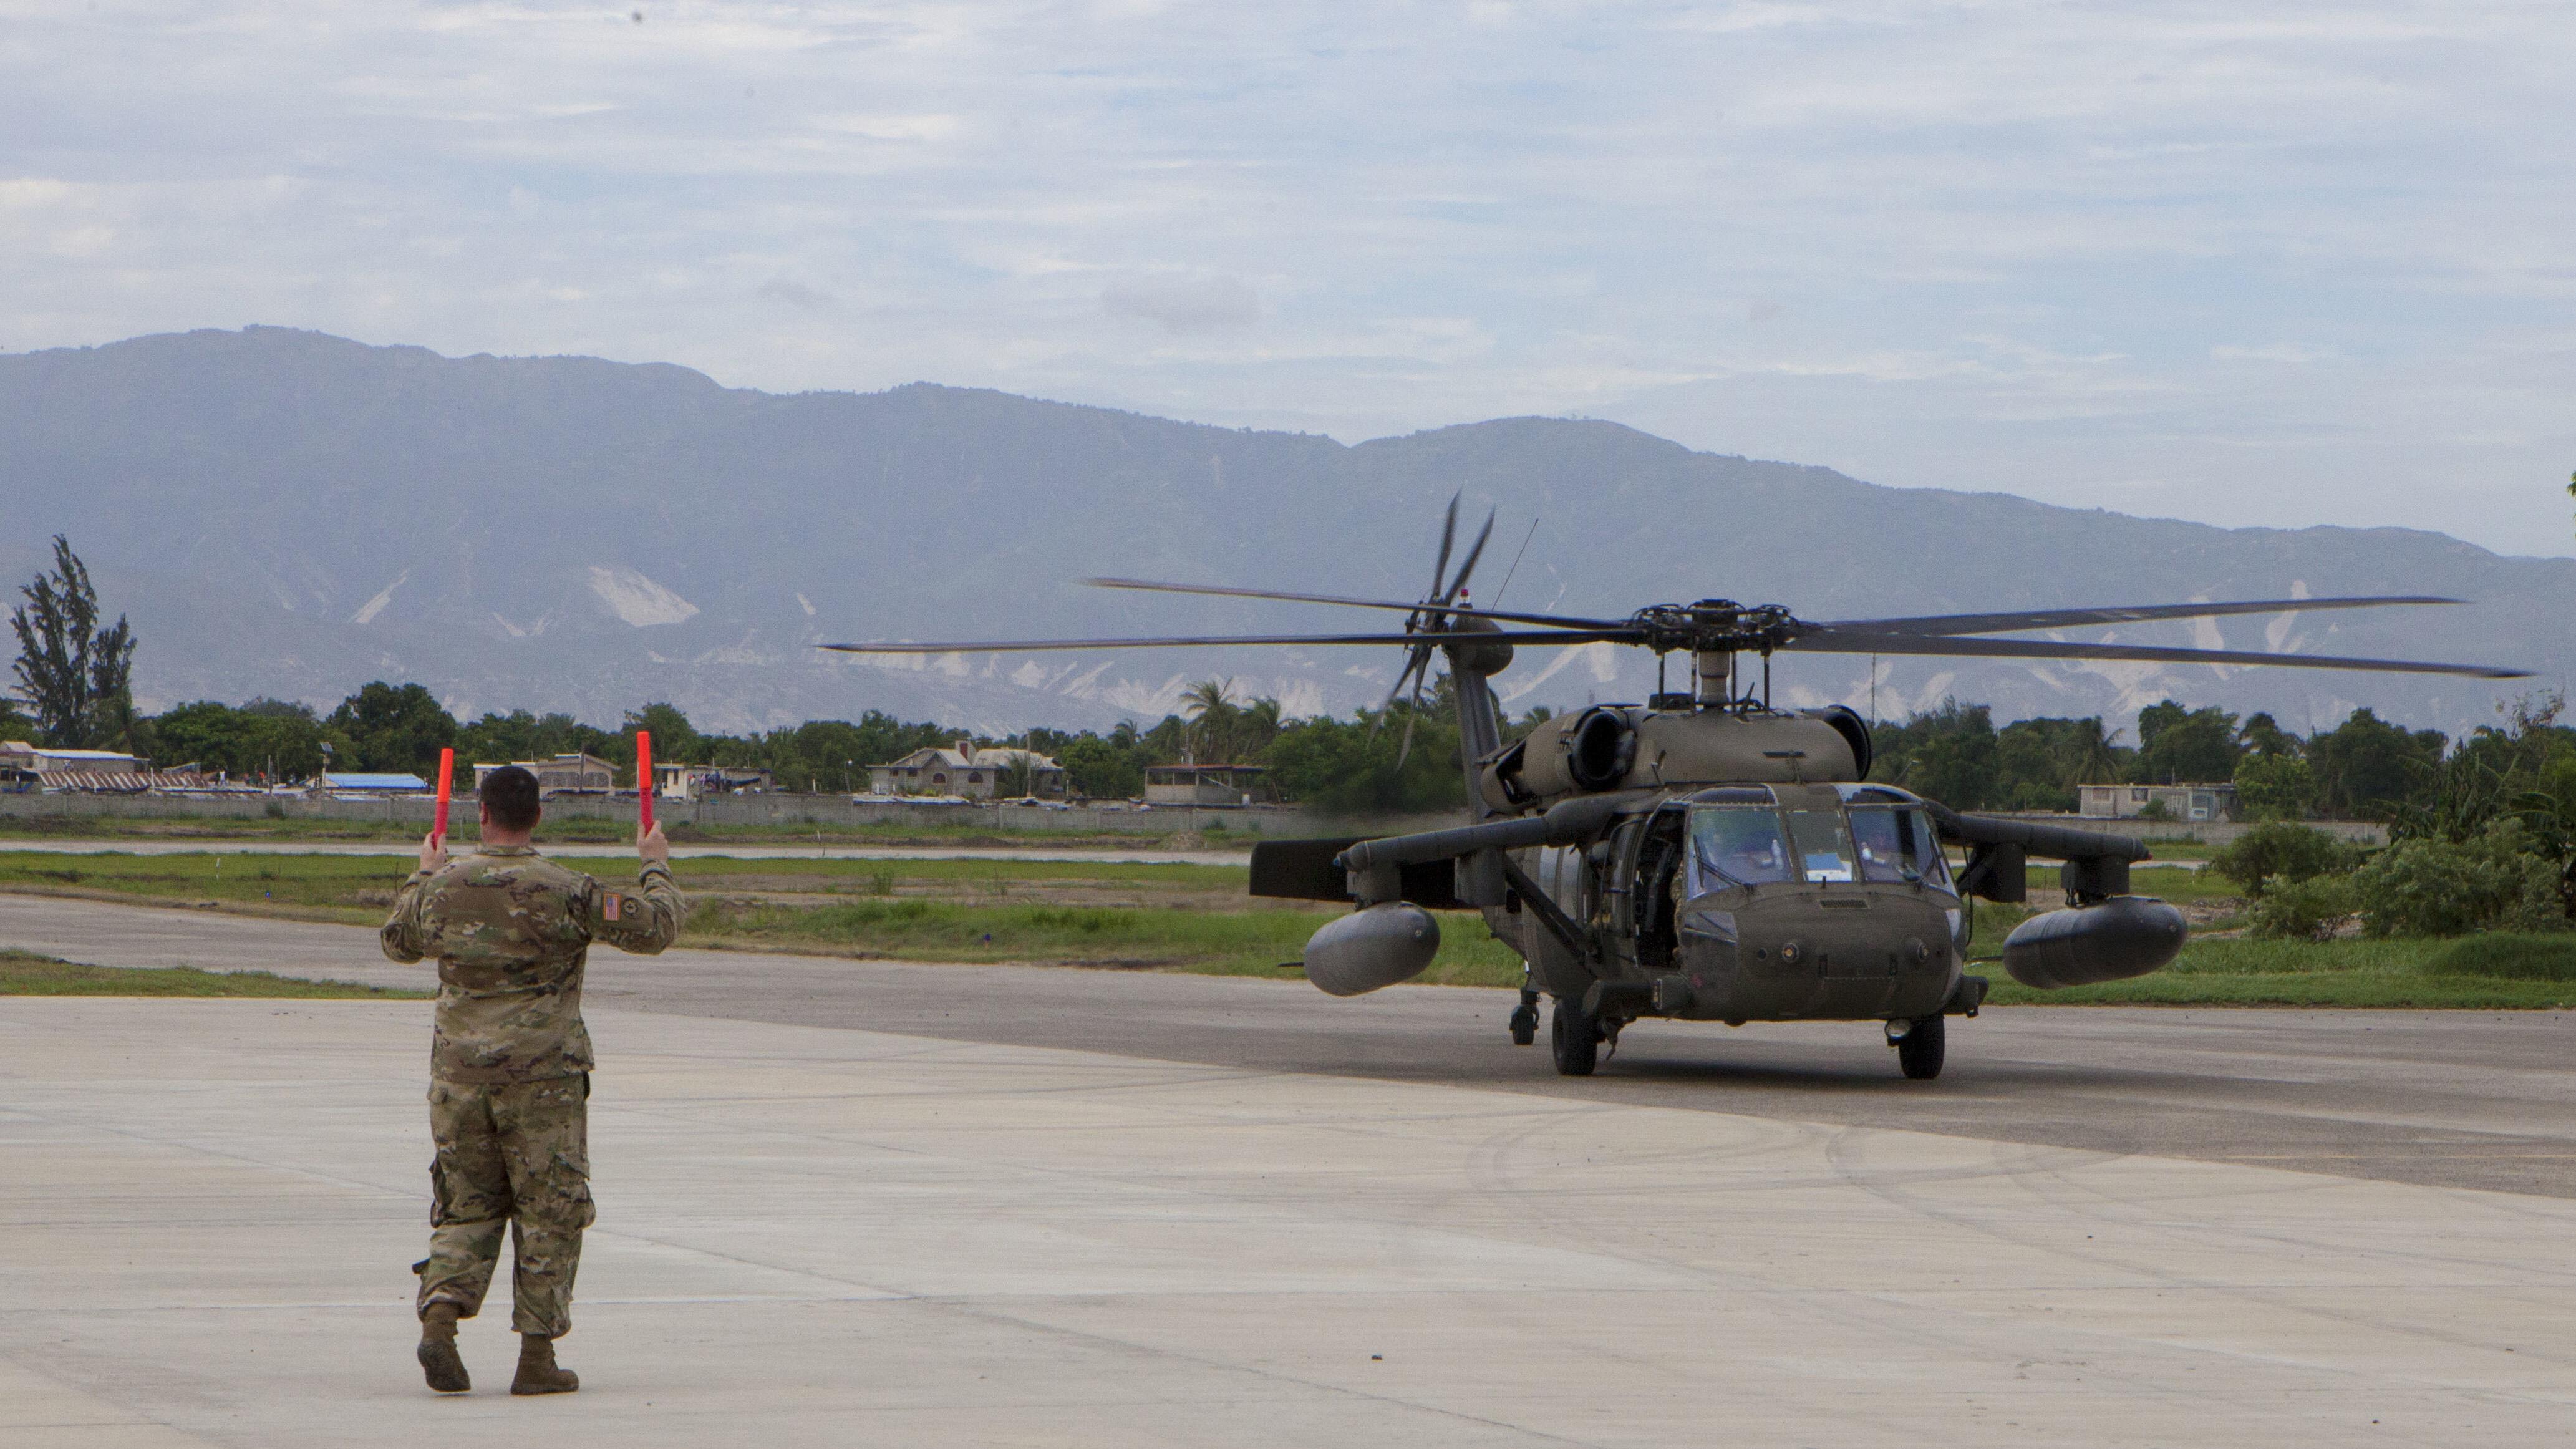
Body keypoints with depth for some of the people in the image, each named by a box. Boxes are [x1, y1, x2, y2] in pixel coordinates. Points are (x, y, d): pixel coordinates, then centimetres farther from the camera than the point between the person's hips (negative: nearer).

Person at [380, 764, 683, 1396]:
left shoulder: (443, 888, 1)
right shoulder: (563, 892, -10)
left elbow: (398, 941, 22)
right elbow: (653, 928, -5)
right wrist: (657, 868, 13)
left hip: (459, 1075, 3)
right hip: (542, 1075, -3)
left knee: (466, 1206, 14)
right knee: (548, 1214, 5)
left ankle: (439, 1317, -7)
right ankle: (538, 1359, 5)